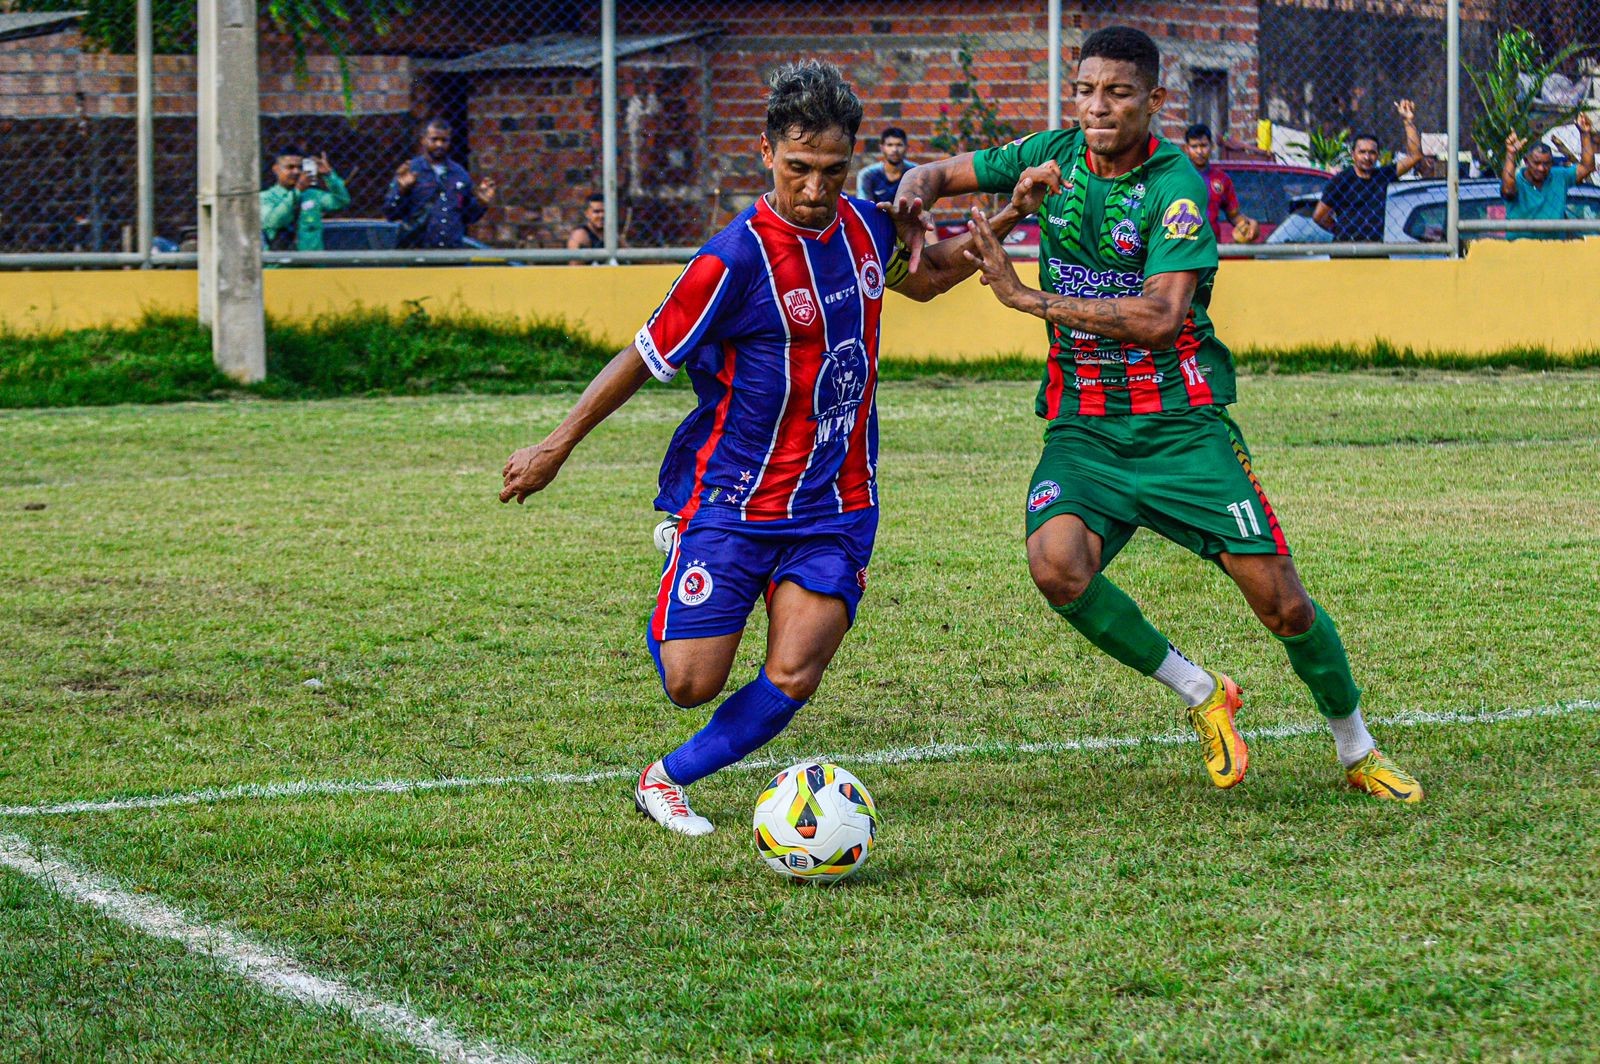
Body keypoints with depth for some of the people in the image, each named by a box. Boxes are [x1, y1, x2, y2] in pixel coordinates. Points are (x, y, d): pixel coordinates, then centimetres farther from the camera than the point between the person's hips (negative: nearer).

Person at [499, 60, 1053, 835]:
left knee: (792, 677, -11)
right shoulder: (736, 259, -19)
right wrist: (558, 446, -3)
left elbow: (920, 281, 23)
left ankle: (668, 780, 13)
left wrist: (1004, 222, 11)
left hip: (836, 502, 4)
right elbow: (646, 356, -8)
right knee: (692, 684, -3)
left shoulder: (864, 225, -1)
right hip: (733, 499, -4)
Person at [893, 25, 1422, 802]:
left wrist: (1027, 297, -24)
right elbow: (943, 174, 15)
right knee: (1056, 563, -26)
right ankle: (1199, 694, -2)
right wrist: (912, 193, -10)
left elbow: (1161, 317, -24)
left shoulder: (1175, 183, -14)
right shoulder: (1056, 155, 2)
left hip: (1181, 420, -3)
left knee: (1280, 601, -6)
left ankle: (1357, 752, 22)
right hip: (1082, 424, 3)